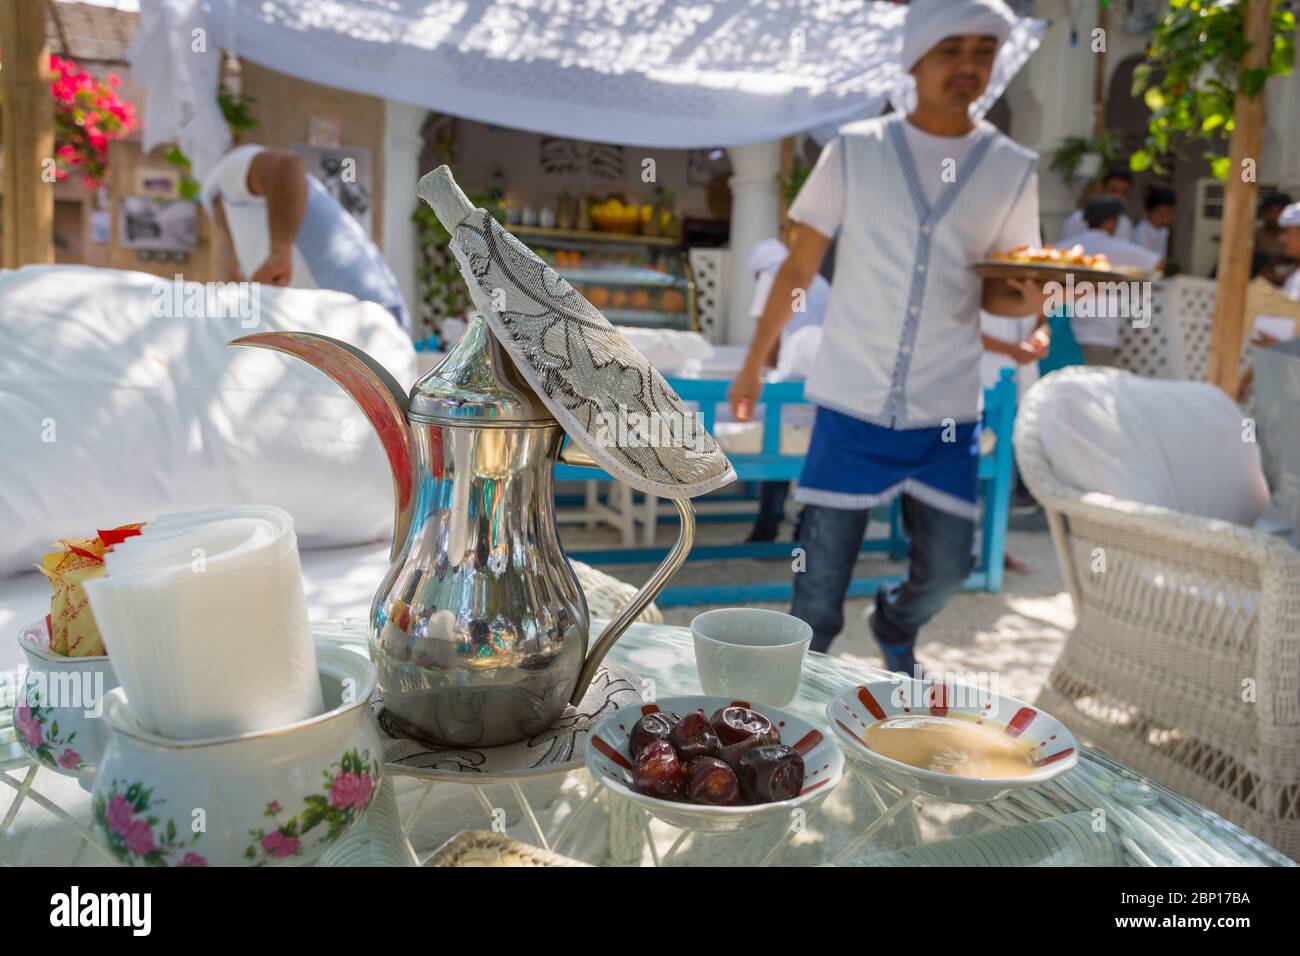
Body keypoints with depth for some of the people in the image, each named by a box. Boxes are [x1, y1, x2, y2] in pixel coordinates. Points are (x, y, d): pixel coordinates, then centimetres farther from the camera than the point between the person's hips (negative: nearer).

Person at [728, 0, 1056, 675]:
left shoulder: (1012, 170, 4)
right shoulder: (854, 150, -1)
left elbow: (994, 292, 10)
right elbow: (798, 268, 4)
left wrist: (1028, 298, -13)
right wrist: (754, 363, 5)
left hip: (946, 413, 3)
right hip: (853, 402, -2)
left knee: (945, 567, 9)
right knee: (822, 571, 2)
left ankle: (894, 627, 42)